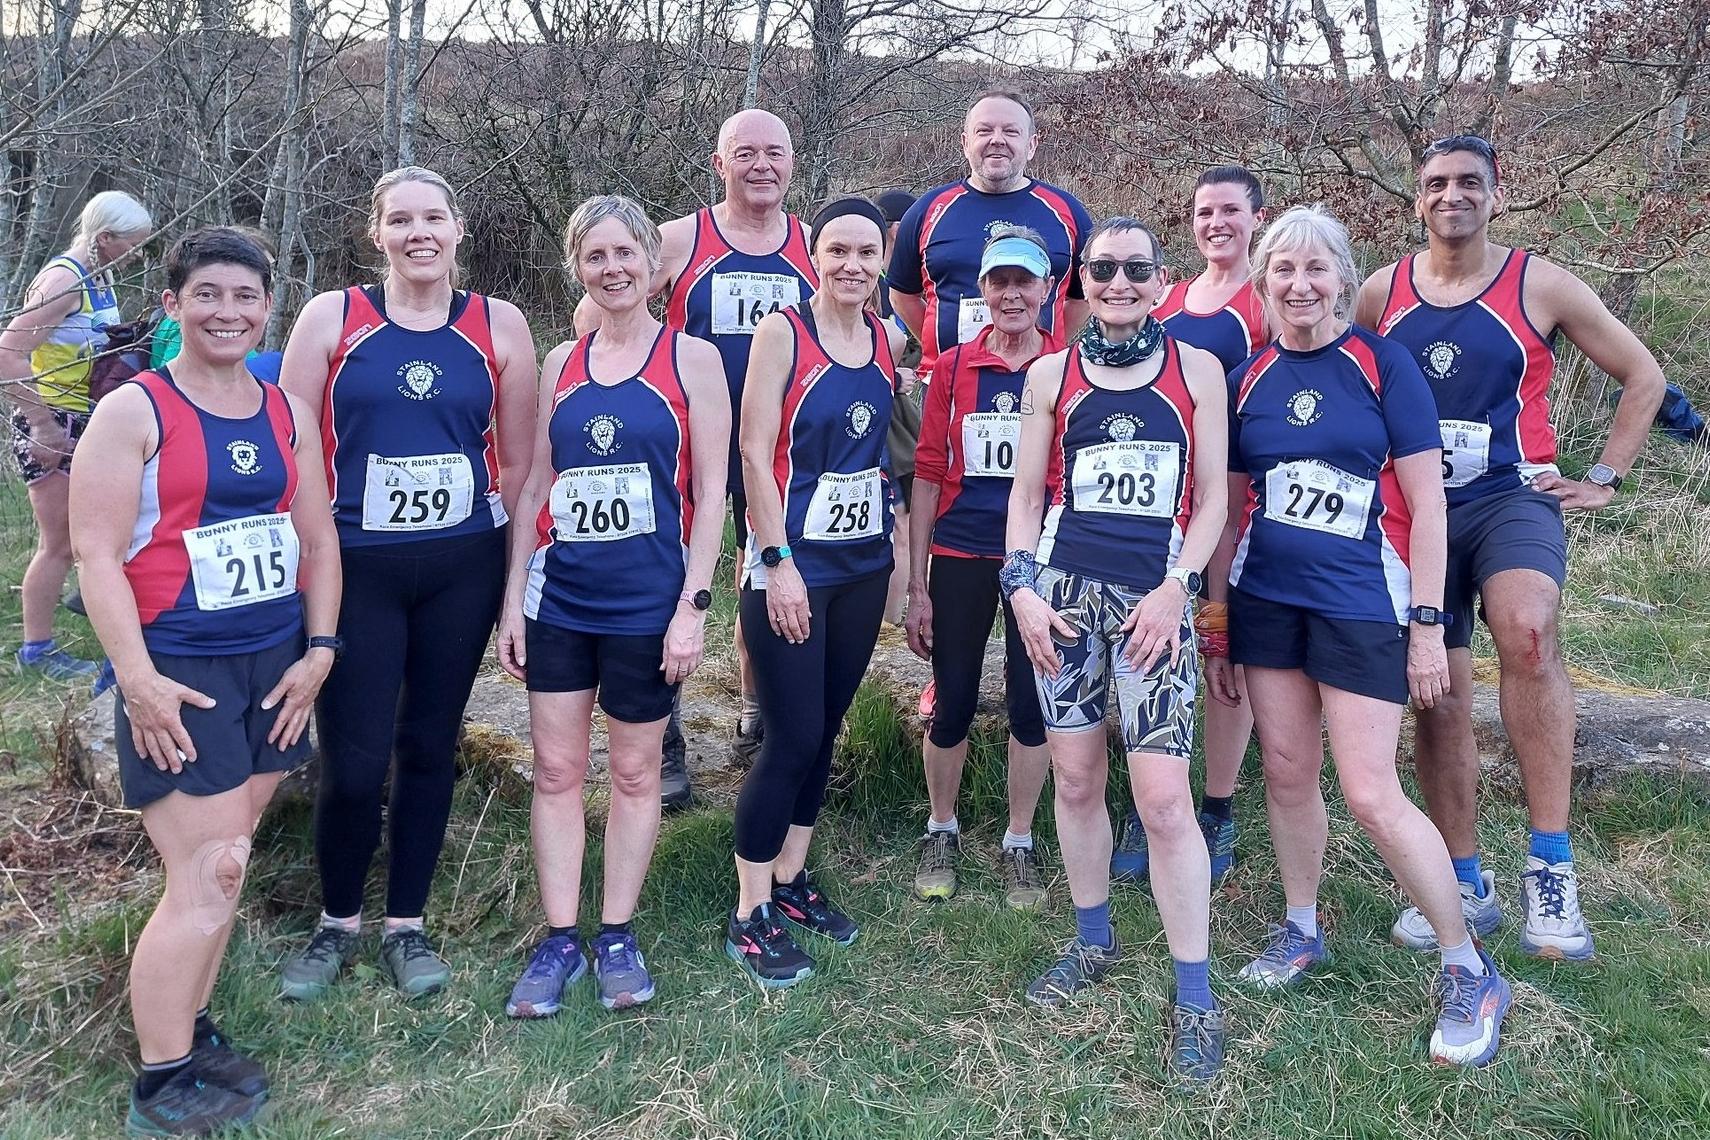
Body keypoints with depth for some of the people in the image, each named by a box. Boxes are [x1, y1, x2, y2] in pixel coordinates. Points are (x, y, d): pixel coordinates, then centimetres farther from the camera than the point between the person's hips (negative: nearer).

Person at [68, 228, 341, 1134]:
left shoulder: (288, 413, 9)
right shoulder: (133, 411, -7)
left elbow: (318, 540, 11)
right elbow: (96, 553, -11)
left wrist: (318, 650, 2)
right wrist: (139, 679, -17)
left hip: (275, 668, 5)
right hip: (178, 675, -5)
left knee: (221, 867, 12)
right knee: (206, 880, -5)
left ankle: (190, 1029, 28)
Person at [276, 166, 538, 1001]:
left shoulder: (499, 326, 3)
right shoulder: (332, 318, 0)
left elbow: (518, 459, 7)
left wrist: (493, 546, 5)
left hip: (463, 570, 2)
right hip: (356, 567, -1)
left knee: (429, 746, 10)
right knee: (353, 759, -2)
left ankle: (406, 925, 27)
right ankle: (337, 922, 24)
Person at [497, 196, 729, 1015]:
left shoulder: (692, 359, -2)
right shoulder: (561, 364, 8)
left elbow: (709, 494, -5)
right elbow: (536, 486, 10)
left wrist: (693, 605, -11)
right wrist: (513, 596, 5)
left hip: (648, 599, -3)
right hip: (559, 595, 3)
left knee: (634, 771, 8)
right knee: (556, 769, 6)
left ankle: (617, 935, 22)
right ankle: (559, 939, 18)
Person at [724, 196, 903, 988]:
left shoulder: (891, 340, 6)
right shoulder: (782, 332, -9)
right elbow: (754, 452, -12)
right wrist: (778, 562, -16)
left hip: (864, 565, 6)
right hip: (793, 566, -5)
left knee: (825, 730, 14)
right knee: (792, 739, -3)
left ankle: (790, 880, 30)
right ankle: (750, 917, 11)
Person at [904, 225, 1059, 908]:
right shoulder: (953, 368, 3)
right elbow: (928, 474, 3)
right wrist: (916, 585, 1)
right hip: (960, 556, 0)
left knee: (1031, 701, 6)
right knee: (952, 702, 7)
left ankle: (1019, 843, 25)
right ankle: (941, 830, 29)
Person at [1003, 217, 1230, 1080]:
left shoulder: (1196, 369, 6)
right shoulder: (1050, 375, 9)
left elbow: (1212, 497, 4)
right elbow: (1026, 495, 9)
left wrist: (1176, 587, -8)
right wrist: (1022, 587, -3)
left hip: (1155, 600, -2)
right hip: (1064, 589, 2)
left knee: (1163, 796, -8)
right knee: (1076, 777, 9)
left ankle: (1195, 999, 4)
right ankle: (1093, 942, 31)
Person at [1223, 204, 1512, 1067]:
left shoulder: (1382, 364, -5)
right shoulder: (1247, 381, 6)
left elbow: (1426, 502, -6)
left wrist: (1427, 624, -10)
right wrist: (1217, 626, 10)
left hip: (1362, 605, -4)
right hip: (1266, 600, 4)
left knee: (1371, 795, -6)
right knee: (1287, 774, 10)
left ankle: (1470, 971, 11)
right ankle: (1301, 930, 30)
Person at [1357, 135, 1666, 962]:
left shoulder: (1541, 286, 0)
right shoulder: (1382, 292, 5)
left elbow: (1643, 376, 9)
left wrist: (1604, 478, 4)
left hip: (1513, 498, -3)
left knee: (1526, 630, -34)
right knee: (1437, 698, 5)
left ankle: (1550, 866, -25)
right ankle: (1466, 885, 20)